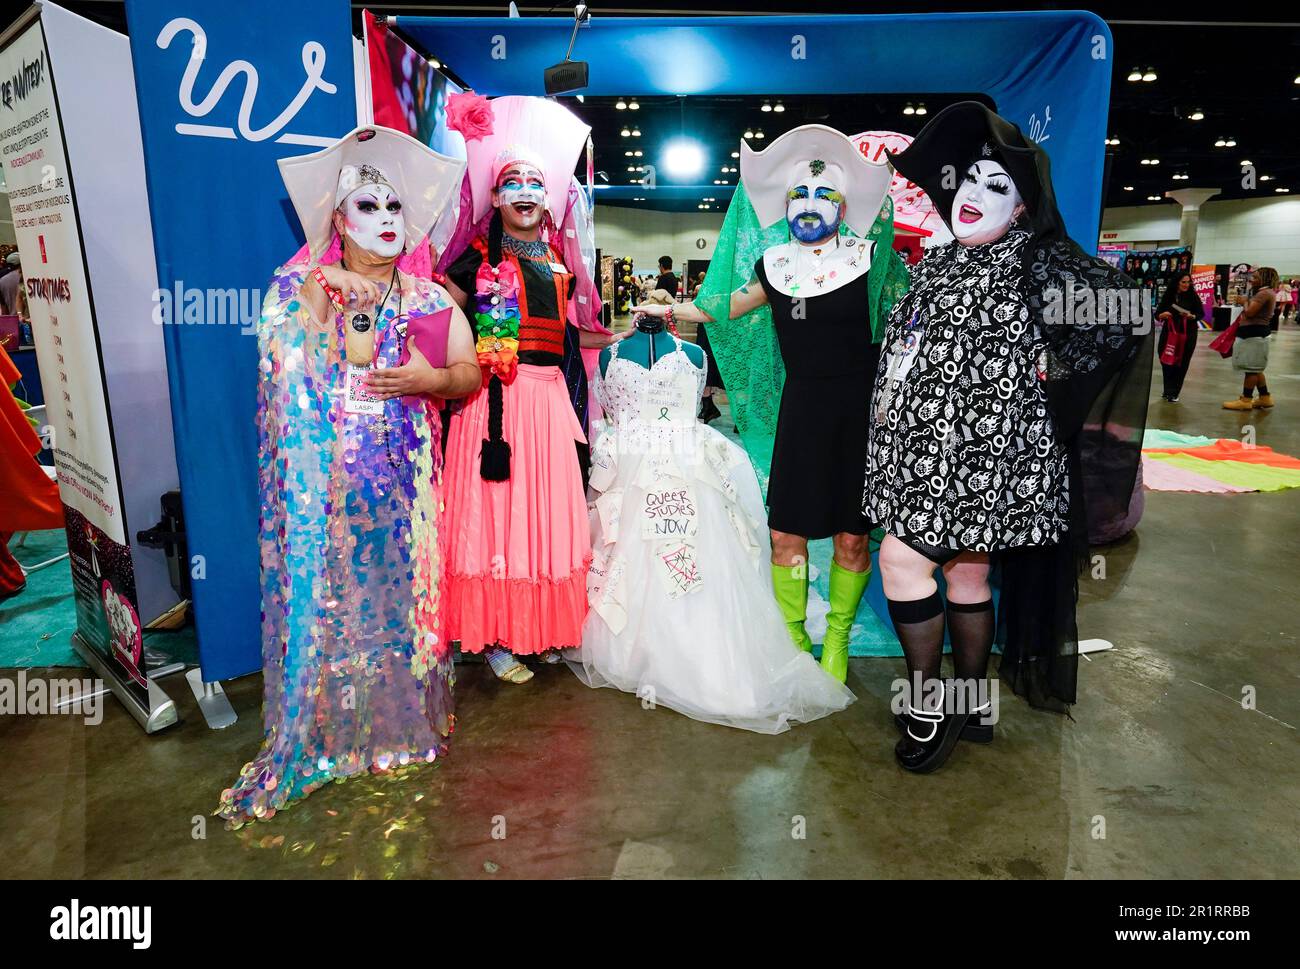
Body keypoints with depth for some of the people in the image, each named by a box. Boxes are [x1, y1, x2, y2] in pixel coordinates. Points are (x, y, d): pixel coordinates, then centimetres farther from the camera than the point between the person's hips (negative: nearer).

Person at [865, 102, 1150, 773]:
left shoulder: (1037, 265, -6)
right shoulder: (936, 265, 13)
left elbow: (1118, 317, -12)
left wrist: (1042, 375, -10)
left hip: (981, 451, -7)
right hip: (928, 449, 7)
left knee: (902, 559, -12)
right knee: (964, 570, 13)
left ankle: (931, 699, 4)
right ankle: (970, 704, 25)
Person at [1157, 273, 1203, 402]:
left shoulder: (1193, 296, -3)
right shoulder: (1168, 296, 1)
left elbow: (1201, 314, 1)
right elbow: (1157, 314, 3)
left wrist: (1191, 316, -19)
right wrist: (1162, 315, -19)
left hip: (1187, 335, -1)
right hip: (1168, 333, 1)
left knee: (1181, 364, 1)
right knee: (1166, 362, 2)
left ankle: (1173, 393, 8)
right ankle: (1168, 390, 18)